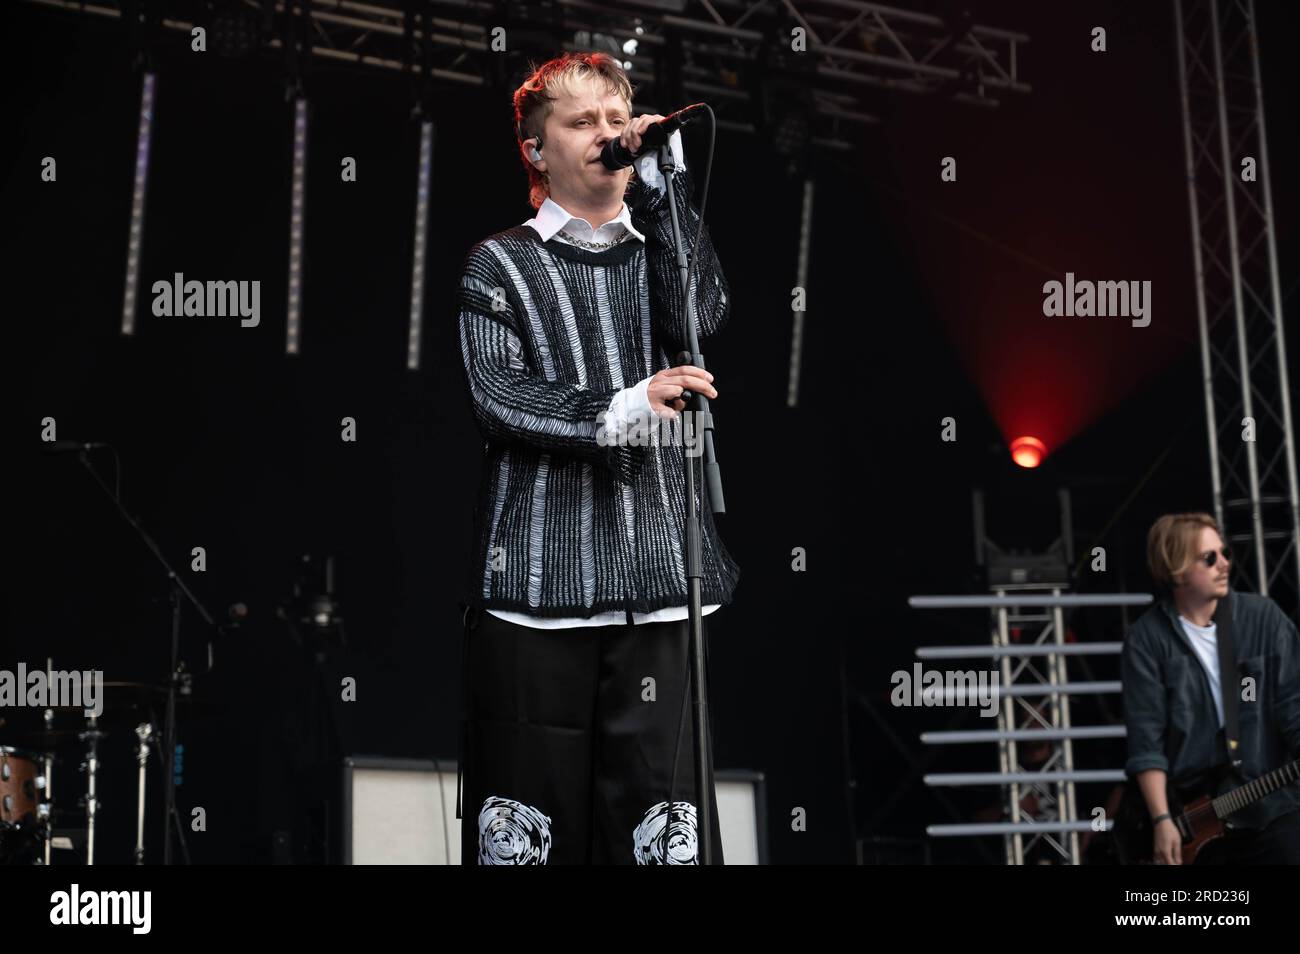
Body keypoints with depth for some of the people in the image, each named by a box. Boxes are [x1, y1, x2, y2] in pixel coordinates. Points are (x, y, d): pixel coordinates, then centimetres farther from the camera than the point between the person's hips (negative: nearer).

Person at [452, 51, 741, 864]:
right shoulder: (503, 263, 10)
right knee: (529, 818, -2)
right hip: (539, 575, -2)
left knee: (660, 820, -3)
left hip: (656, 579, 2)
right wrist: (618, 412, -20)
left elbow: (701, 320, -4)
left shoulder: (660, 252, 19)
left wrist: (658, 180, -3)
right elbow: (499, 397, -5)